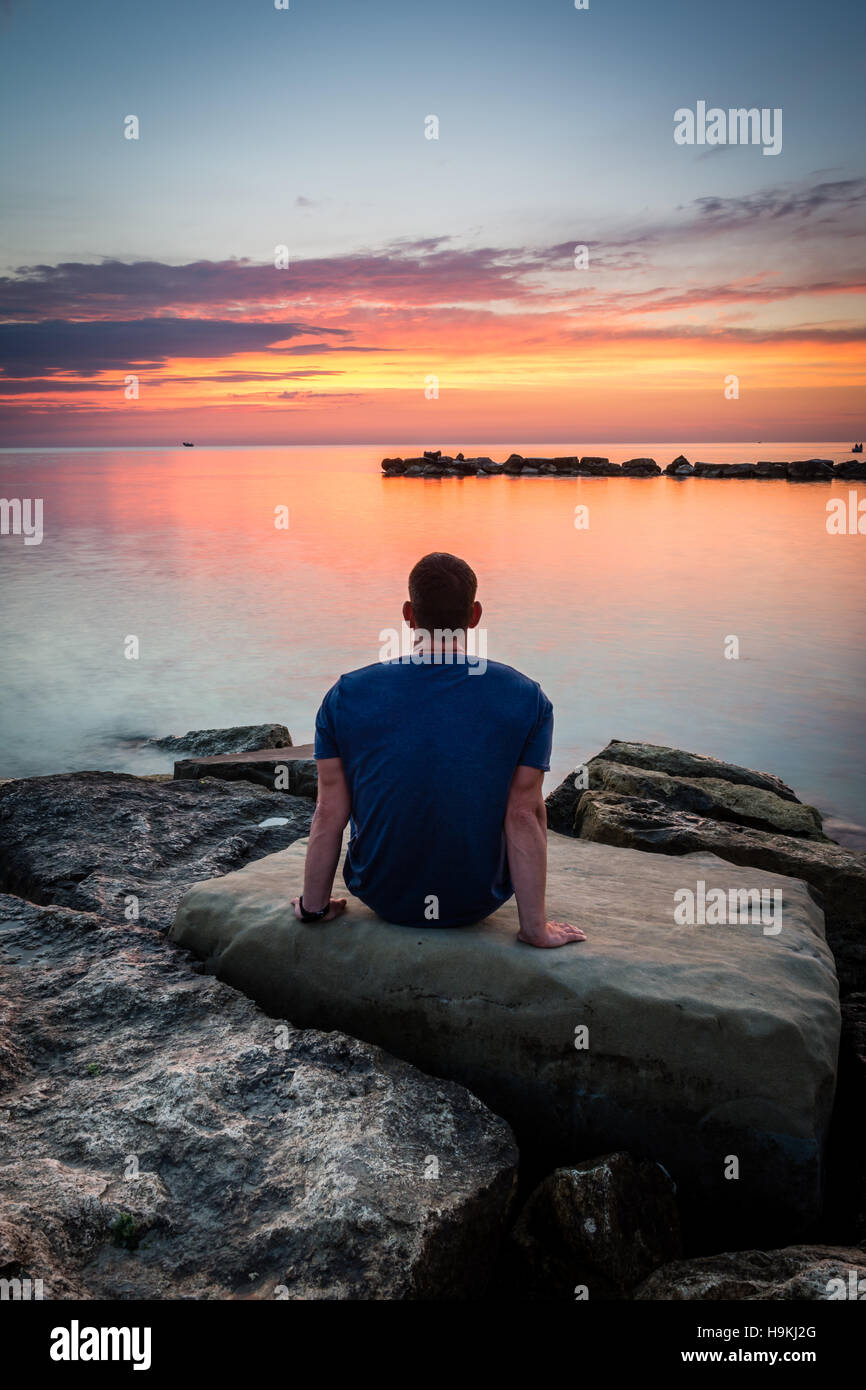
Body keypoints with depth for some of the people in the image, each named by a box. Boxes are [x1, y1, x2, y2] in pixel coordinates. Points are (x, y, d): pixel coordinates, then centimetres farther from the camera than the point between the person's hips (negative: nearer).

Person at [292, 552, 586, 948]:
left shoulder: (347, 695, -13)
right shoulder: (527, 700, -15)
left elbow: (329, 813, -9)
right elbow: (525, 816, -15)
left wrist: (313, 906, 5)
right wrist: (536, 928, -6)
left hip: (382, 896, 2)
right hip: (478, 900, -1)